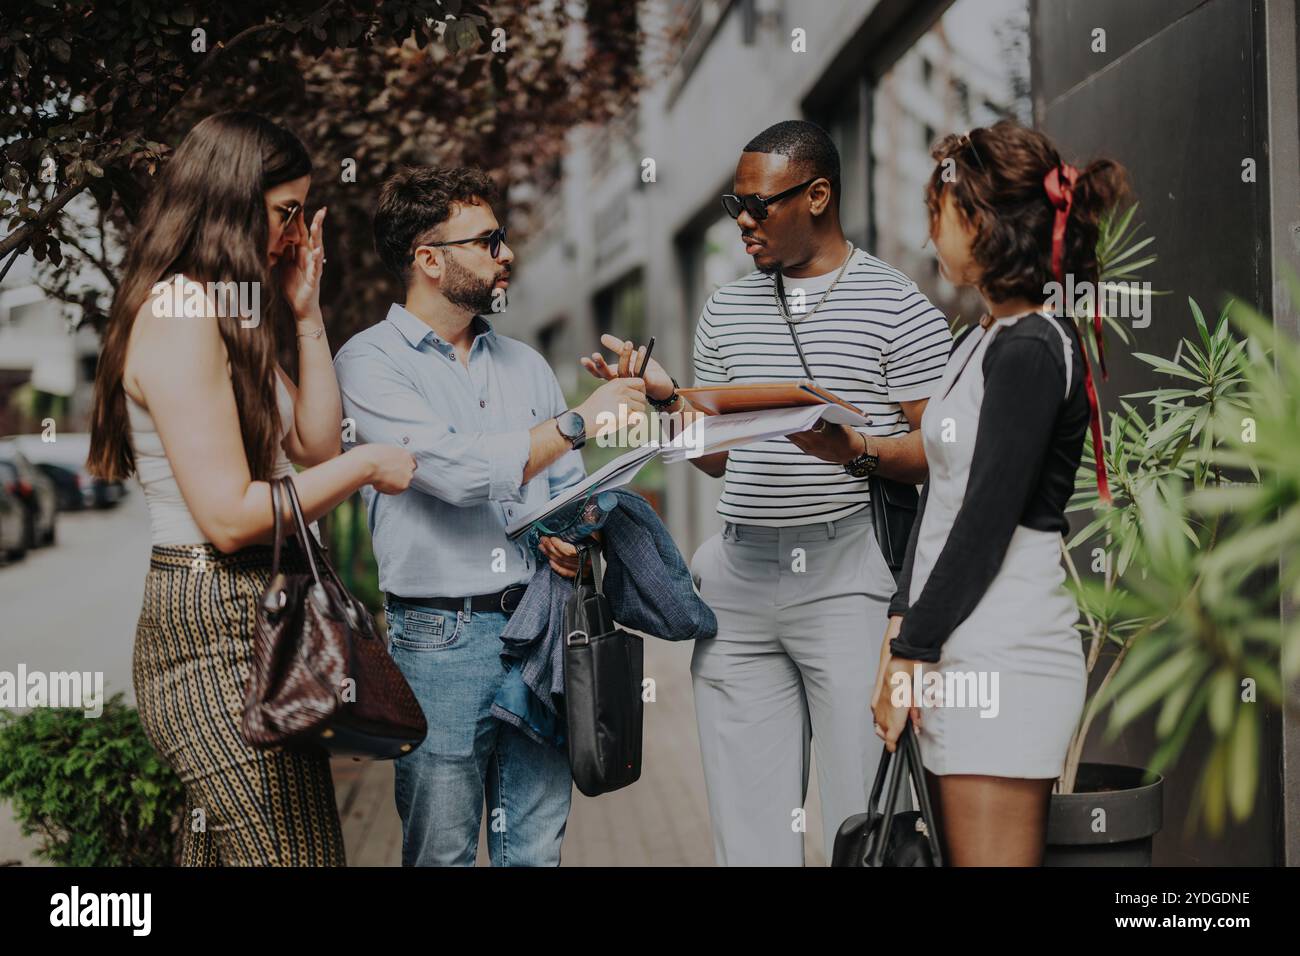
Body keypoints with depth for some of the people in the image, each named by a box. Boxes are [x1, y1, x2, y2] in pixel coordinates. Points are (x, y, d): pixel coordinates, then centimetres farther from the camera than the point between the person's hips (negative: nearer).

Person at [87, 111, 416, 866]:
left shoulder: (229, 314, 19)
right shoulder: (178, 315, -14)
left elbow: (315, 445, 15)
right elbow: (229, 517, -19)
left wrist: (306, 317, 11)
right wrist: (367, 467, -8)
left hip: (253, 619, 10)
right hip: (216, 628, -10)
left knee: (224, 852, 11)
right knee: (289, 854, -11)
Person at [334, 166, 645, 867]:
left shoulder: (524, 364, 17)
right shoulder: (369, 362, -3)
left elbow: (568, 488, 20)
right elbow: (456, 471, -17)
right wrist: (578, 422, -13)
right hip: (440, 641, -5)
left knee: (536, 849, 6)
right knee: (442, 854, 0)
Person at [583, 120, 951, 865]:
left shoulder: (897, 306, -1)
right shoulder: (727, 309, 17)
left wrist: (857, 451, -20)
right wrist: (667, 400, 4)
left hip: (846, 573, -5)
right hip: (741, 576, 5)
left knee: (860, 815, -4)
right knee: (749, 820, 7)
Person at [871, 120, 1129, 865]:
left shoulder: (1030, 351, -12)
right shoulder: (983, 343, 17)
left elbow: (988, 520, -16)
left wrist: (913, 653, -12)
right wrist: (902, 630, 8)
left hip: (1005, 661, -9)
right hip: (964, 657, 9)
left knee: (989, 853, -6)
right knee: (947, 846, 10)